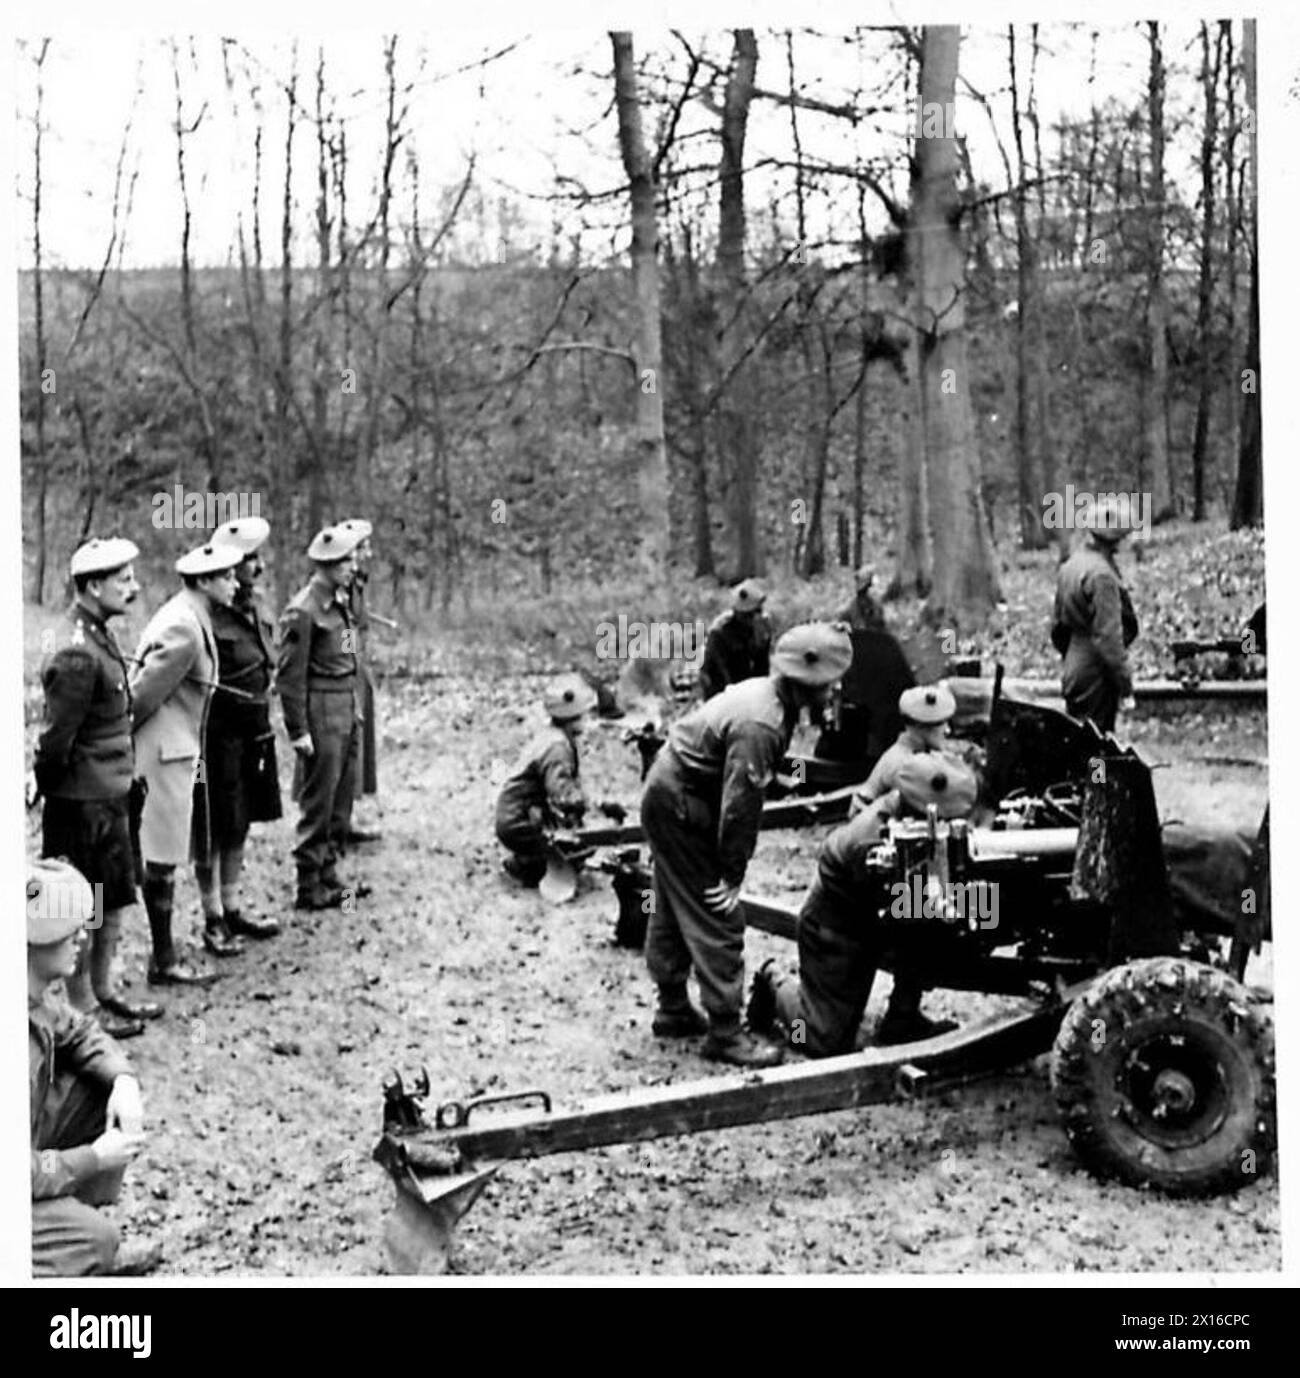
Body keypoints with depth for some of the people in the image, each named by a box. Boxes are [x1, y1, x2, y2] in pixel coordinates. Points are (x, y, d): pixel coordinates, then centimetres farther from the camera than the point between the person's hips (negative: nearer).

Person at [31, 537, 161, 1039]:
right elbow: (56, 737, -20)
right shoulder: (77, 655, -24)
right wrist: (43, 787, -7)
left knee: (116, 902, 18)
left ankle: (104, 992, 32)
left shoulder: (101, 637, 8)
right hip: (83, 802, -9)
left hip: (111, 795, 9)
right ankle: (81, 1008, 16)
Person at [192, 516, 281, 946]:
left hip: (253, 730, 8)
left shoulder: (256, 605, 7)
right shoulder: (208, 616, -19)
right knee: (213, 829, 3)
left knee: (240, 824, 16)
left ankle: (232, 908, 28)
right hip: (218, 734, -8)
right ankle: (213, 918, 13)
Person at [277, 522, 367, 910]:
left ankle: (328, 875, 24)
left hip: (348, 709, 9)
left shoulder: (340, 601, 11)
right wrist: (298, 731, -15)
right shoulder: (302, 611, -15)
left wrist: (357, 708, 16)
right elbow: (290, 676, -15)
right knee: (318, 803, -2)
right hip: (322, 713, -9)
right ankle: (309, 888, 7)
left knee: (342, 800, 13)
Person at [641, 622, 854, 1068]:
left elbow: (746, 789, 7)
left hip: (666, 793, 11)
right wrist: (733, 874, -16)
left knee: (675, 911, 21)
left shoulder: (765, 694, 0)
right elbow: (739, 805, -27)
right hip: (681, 809, -11)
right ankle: (725, 1032, 1)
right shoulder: (760, 726, -30)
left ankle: (673, 1009, 34)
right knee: (717, 920, -5)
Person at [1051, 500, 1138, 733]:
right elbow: (1107, 636, -22)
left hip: (1073, 672, 9)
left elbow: (1057, 626, 18)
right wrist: (1124, 677, -16)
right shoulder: (1101, 575, -20)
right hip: (1096, 676, -9)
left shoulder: (1069, 567, 10)